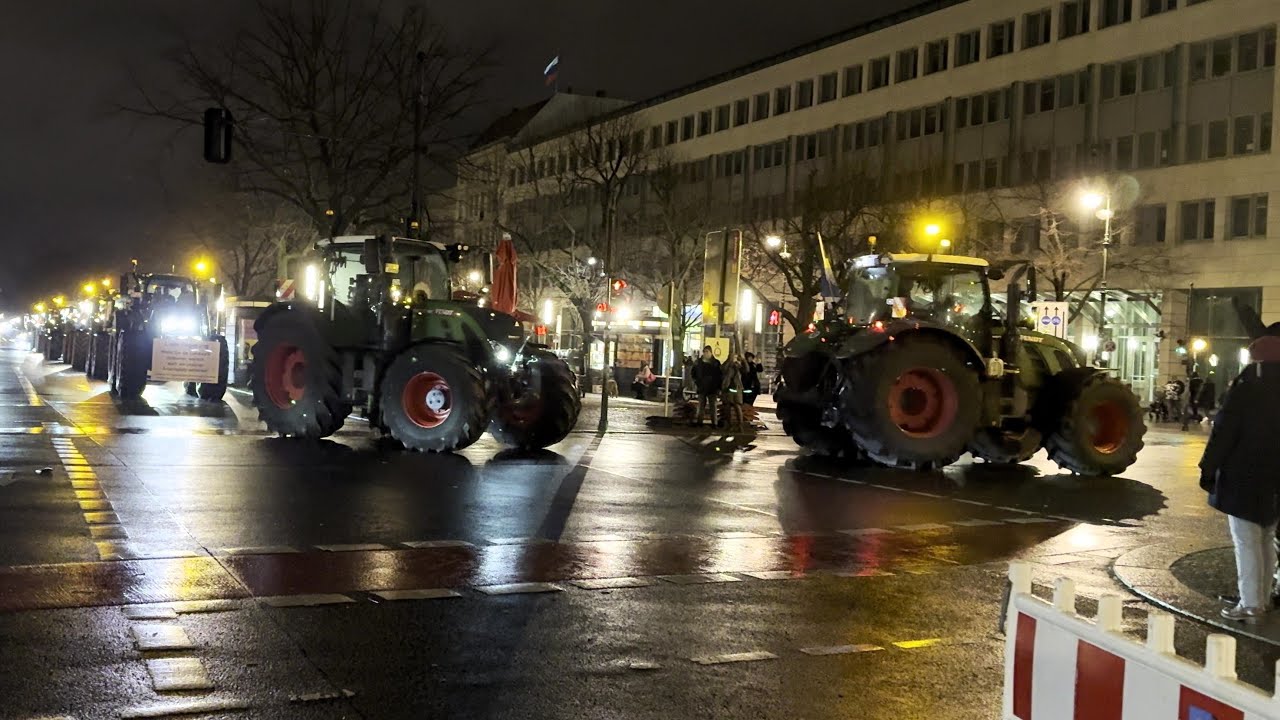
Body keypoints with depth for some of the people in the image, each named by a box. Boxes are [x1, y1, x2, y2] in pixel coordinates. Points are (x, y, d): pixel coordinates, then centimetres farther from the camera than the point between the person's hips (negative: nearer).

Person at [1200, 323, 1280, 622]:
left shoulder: (1247, 386, -13)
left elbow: (1225, 430, -15)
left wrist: (1209, 468, -9)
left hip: (1244, 476, -6)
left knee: (1246, 542, -4)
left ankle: (1250, 605, -4)